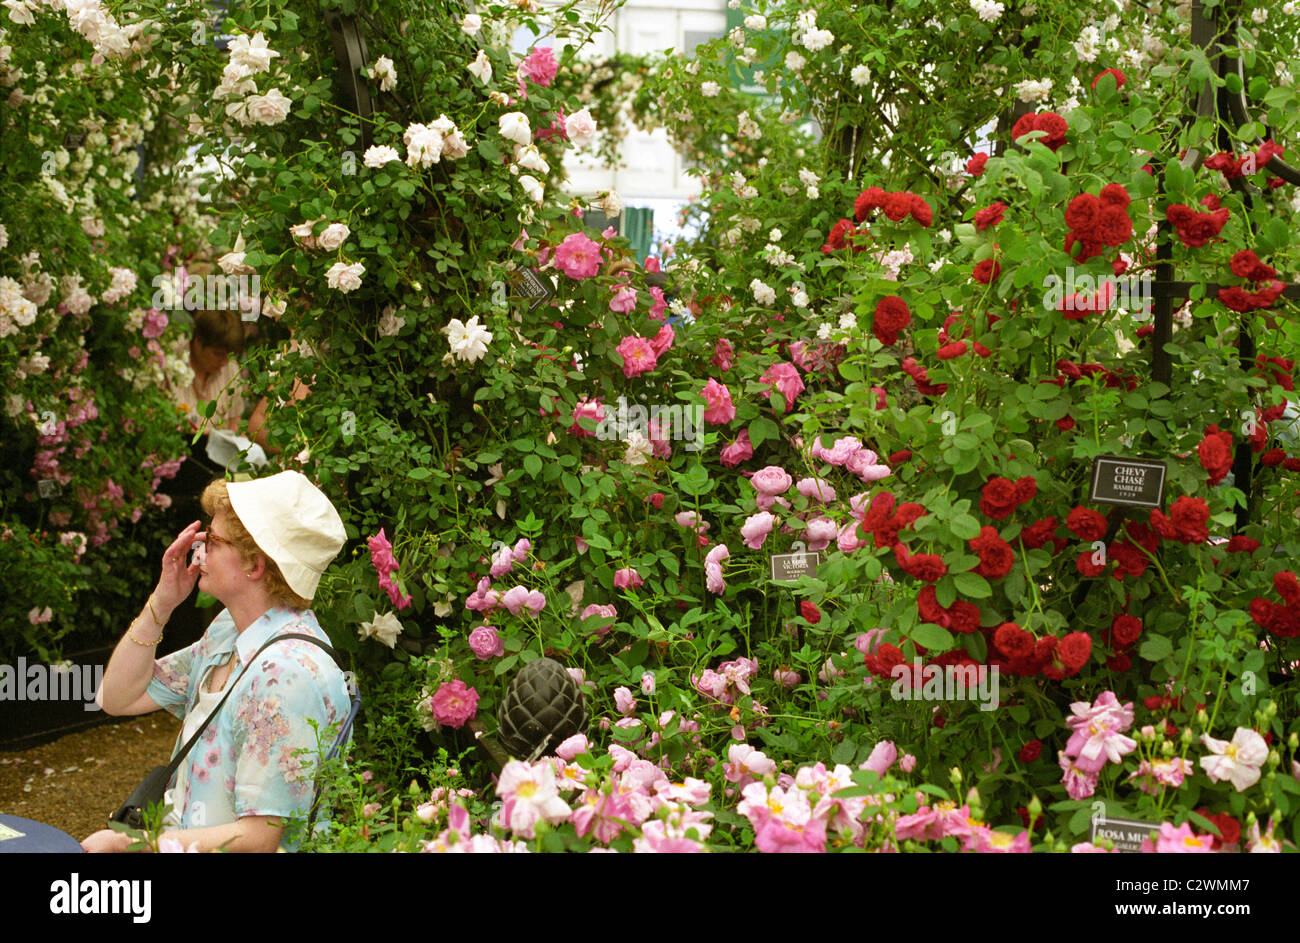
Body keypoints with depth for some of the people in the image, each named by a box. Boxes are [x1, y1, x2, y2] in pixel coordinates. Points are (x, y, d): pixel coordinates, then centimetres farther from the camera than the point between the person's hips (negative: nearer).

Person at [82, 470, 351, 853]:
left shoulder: (286, 674, -24)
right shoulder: (230, 629, 6)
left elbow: (258, 838, -24)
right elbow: (117, 698, 12)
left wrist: (120, 843, -17)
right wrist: (162, 603, -1)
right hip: (182, 840, 8)